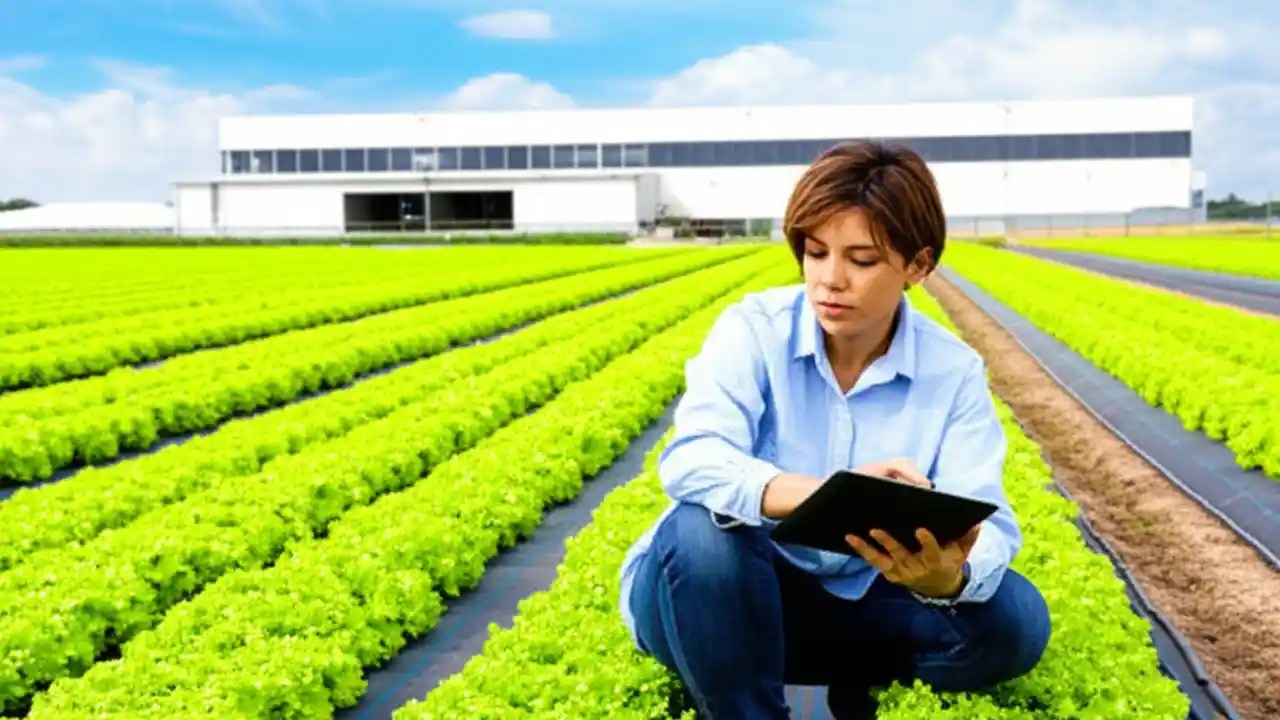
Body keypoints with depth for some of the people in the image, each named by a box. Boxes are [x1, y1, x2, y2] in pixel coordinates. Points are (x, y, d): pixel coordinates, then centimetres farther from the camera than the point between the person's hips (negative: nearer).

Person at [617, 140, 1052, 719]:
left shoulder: (954, 372, -8)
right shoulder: (752, 330, -14)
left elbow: (987, 526, -19)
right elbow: (689, 462, -31)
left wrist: (950, 578, -44)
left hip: (856, 604, 2)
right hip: (722, 594, -2)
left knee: (1016, 618, -21)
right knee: (702, 528, -36)